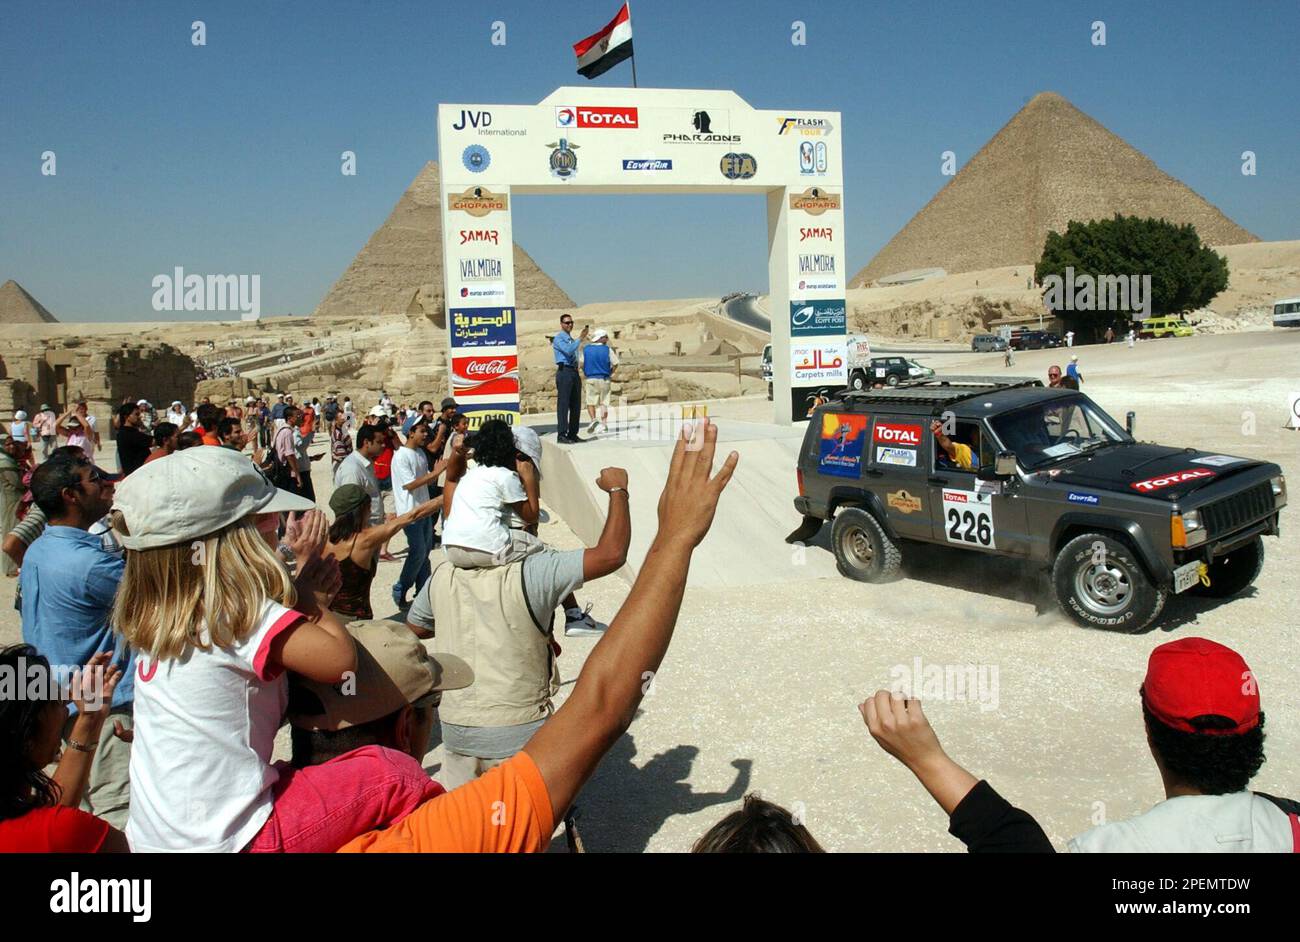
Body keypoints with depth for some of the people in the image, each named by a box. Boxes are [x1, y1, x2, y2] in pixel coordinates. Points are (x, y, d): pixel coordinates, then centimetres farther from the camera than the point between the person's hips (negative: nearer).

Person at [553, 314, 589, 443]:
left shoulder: (572, 339, 22)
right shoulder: (559, 338, -4)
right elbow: (568, 351, -22)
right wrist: (580, 339, -21)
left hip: (575, 373, 9)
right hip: (564, 372, -9)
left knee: (576, 405, 7)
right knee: (563, 404, -10)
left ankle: (573, 434, 12)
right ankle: (561, 435, -11)